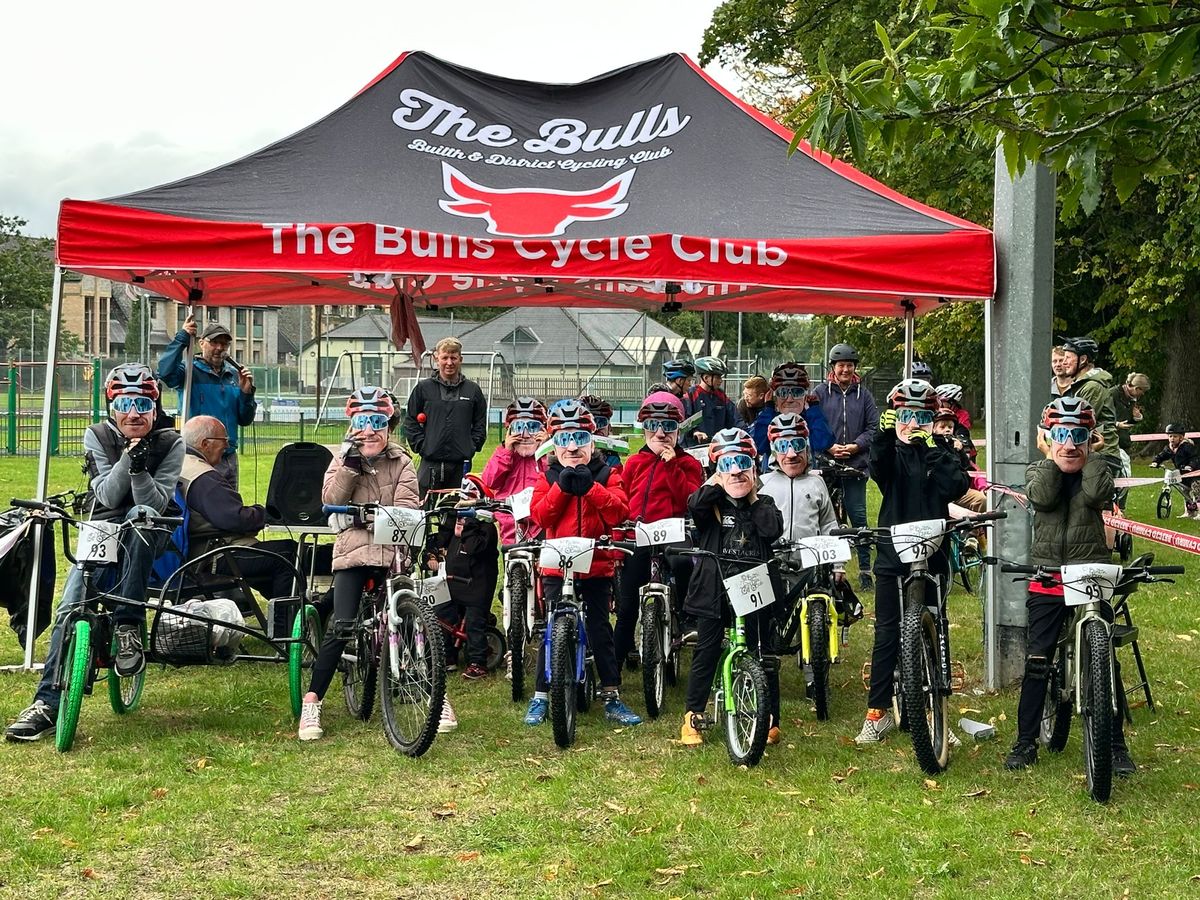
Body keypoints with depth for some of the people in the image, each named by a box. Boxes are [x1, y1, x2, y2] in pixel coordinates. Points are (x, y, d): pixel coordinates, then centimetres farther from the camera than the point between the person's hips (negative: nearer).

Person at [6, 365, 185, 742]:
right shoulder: (97, 436, -5)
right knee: (69, 609, -19)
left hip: (147, 534, -1)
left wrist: (139, 468, -33)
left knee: (141, 515, -39)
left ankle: (128, 627, -33)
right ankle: (47, 703, -17)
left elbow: (157, 503, -16)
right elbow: (108, 495, -12)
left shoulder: (170, 442, -8)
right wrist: (128, 456, -27)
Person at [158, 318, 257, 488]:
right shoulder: (190, 371, -2)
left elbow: (244, 421, 13)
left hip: (229, 459, 6)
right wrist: (182, 338, -21)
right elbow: (165, 372, -27)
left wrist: (246, 393, -4)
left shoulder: (234, 375, 13)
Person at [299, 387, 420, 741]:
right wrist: (350, 464, -14)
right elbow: (331, 499, -6)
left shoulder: (401, 463, 7)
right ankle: (311, 703, -1)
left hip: (393, 552, 0)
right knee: (340, 628, -11)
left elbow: (408, 507, -6)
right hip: (353, 552, 0)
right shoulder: (343, 459, 9)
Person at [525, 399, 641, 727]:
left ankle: (612, 697, 9)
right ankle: (541, 697, 9)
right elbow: (540, 516, -9)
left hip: (597, 565, 0)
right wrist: (561, 487, -18)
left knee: (600, 629, 3)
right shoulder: (548, 477, 6)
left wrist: (591, 488, -20)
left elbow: (618, 513, -11)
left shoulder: (606, 476, 5)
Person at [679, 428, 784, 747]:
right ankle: (692, 718, 10)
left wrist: (753, 496, -5)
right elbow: (694, 506, -21)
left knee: (763, 654, 5)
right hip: (714, 589, -1)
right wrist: (717, 483, -11)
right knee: (705, 653, 3)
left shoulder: (763, 504, 10)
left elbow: (773, 530, -10)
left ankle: (770, 719, 15)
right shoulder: (711, 502, 4)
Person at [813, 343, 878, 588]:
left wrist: (856, 446, -7)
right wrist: (828, 447, -11)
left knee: (858, 516, 0)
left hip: (856, 464, 1)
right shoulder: (820, 393, 5)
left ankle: (865, 570, 4)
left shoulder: (863, 394, 9)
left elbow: (874, 426, 7)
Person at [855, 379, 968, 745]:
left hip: (932, 553, 1)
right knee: (887, 635, 1)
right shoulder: (891, 452, 3)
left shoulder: (940, 454, 6)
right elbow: (879, 469, -21)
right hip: (892, 554, -1)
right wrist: (885, 430, -37)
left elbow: (956, 487, -13)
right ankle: (877, 713, 8)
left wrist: (931, 450, -22)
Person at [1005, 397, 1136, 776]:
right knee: (1036, 660, 1)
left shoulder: (1097, 470, 5)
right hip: (1047, 578, 1)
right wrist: (1051, 457, -7)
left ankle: (1116, 744, 9)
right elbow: (1042, 498, -15)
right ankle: (1025, 742, 11)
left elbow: (1098, 494, -18)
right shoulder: (1039, 470, 7)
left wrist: (1089, 455, -6)